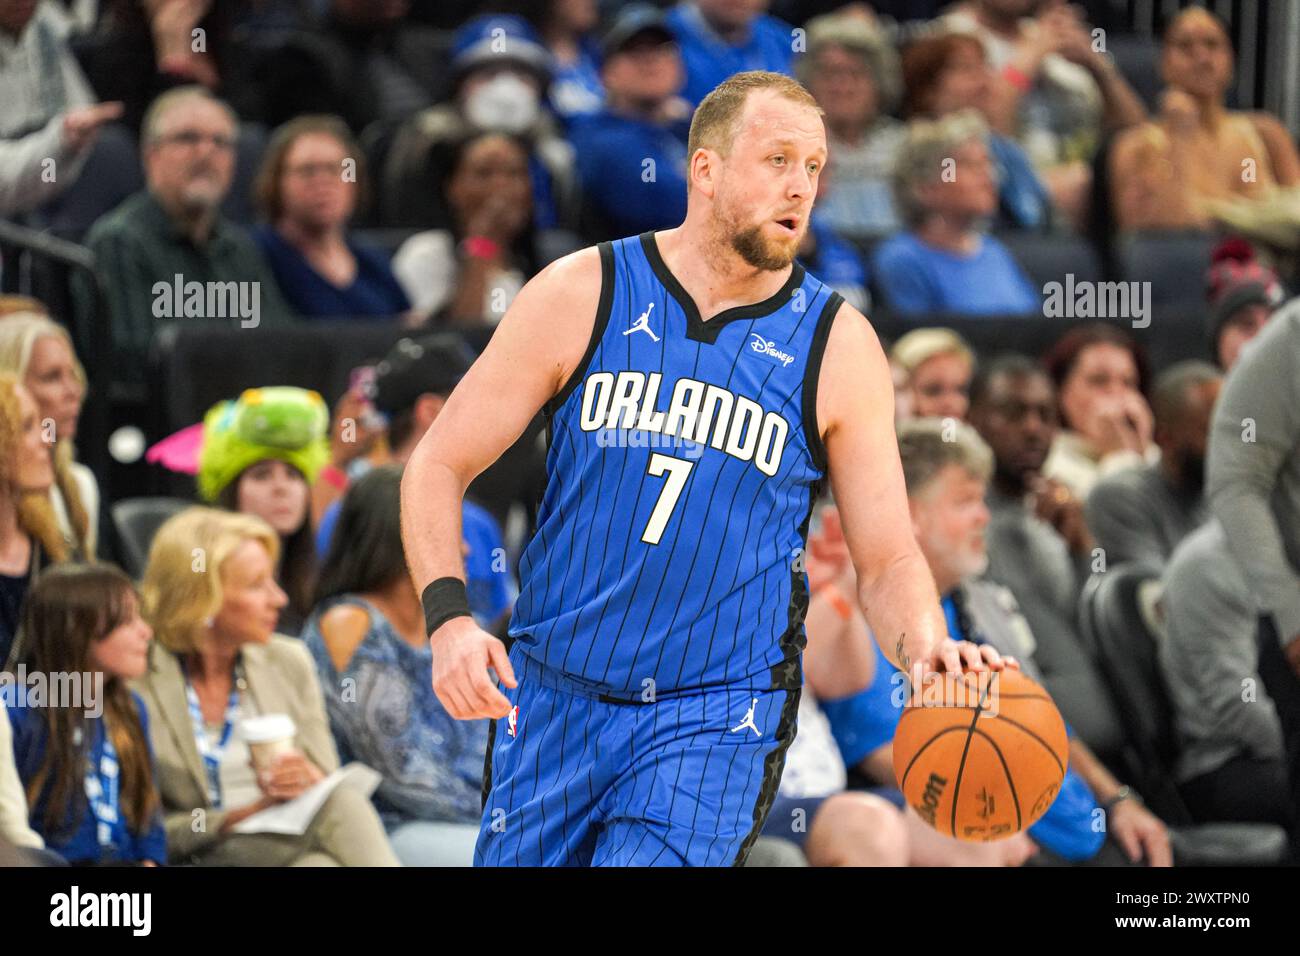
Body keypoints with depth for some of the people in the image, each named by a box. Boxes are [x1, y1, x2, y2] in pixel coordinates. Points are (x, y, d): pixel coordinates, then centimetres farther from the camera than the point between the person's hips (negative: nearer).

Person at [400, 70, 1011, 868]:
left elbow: (888, 560, 2)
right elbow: (439, 465, 2)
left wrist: (929, 649, -20)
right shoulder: (583, 294, -2)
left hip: (716, 717, -1)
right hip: (553, 696, 2)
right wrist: (449, 618, -15)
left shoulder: (837, 345, -1)